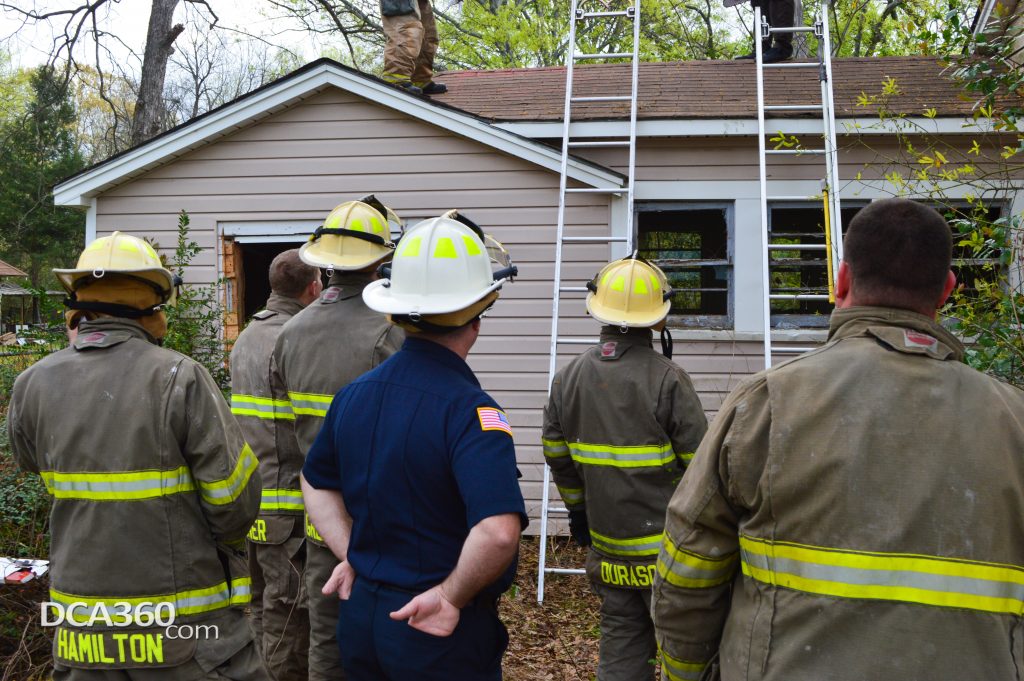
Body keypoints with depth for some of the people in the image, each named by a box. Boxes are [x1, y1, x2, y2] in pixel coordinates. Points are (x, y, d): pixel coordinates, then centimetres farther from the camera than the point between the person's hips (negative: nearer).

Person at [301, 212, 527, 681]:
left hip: (360, 616, 6)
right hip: (441, 629, -6)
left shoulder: (354, 394, 0)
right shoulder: (468, 409, -22)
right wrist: (451, 597, -19)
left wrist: (352, 557, 10)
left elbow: (316, 482, 16)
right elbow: (498, 532, -34)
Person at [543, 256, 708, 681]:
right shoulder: (667, 378, -16)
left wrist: (578, 509, 23)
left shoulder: (568, 378, 1)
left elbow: (557, 455, 10)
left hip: (608, 547, 5)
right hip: (666, 548, -5)